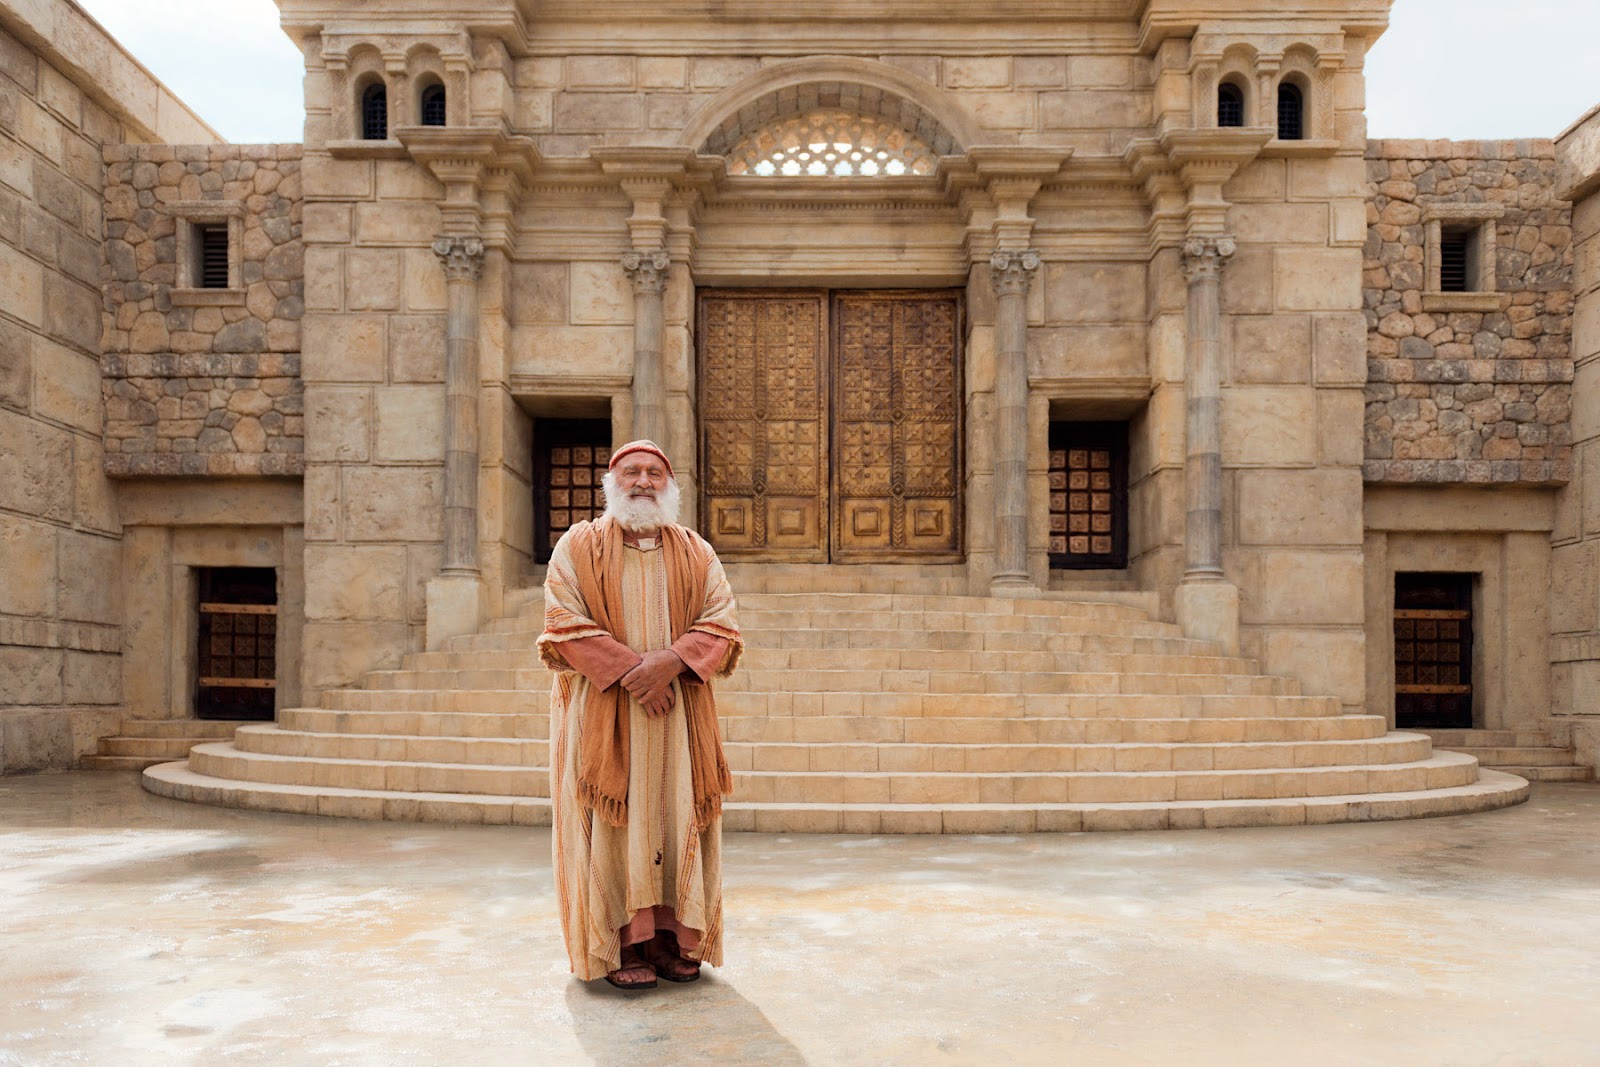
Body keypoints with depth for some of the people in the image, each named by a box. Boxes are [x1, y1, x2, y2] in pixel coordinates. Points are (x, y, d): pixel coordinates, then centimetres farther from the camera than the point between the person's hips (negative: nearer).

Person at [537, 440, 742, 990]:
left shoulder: (696, 553, 10)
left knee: (676, 817, 2)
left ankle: (672, 935, 12)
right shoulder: (578, 547, 4)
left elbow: (720, 623, 1)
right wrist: (630, 671, -16)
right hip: (601, 713, -2)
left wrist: (669, 662, -17)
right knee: (612, 821, -3)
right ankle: (620, 944, 4)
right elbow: (565, 623, -6)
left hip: (679, 712, 3)